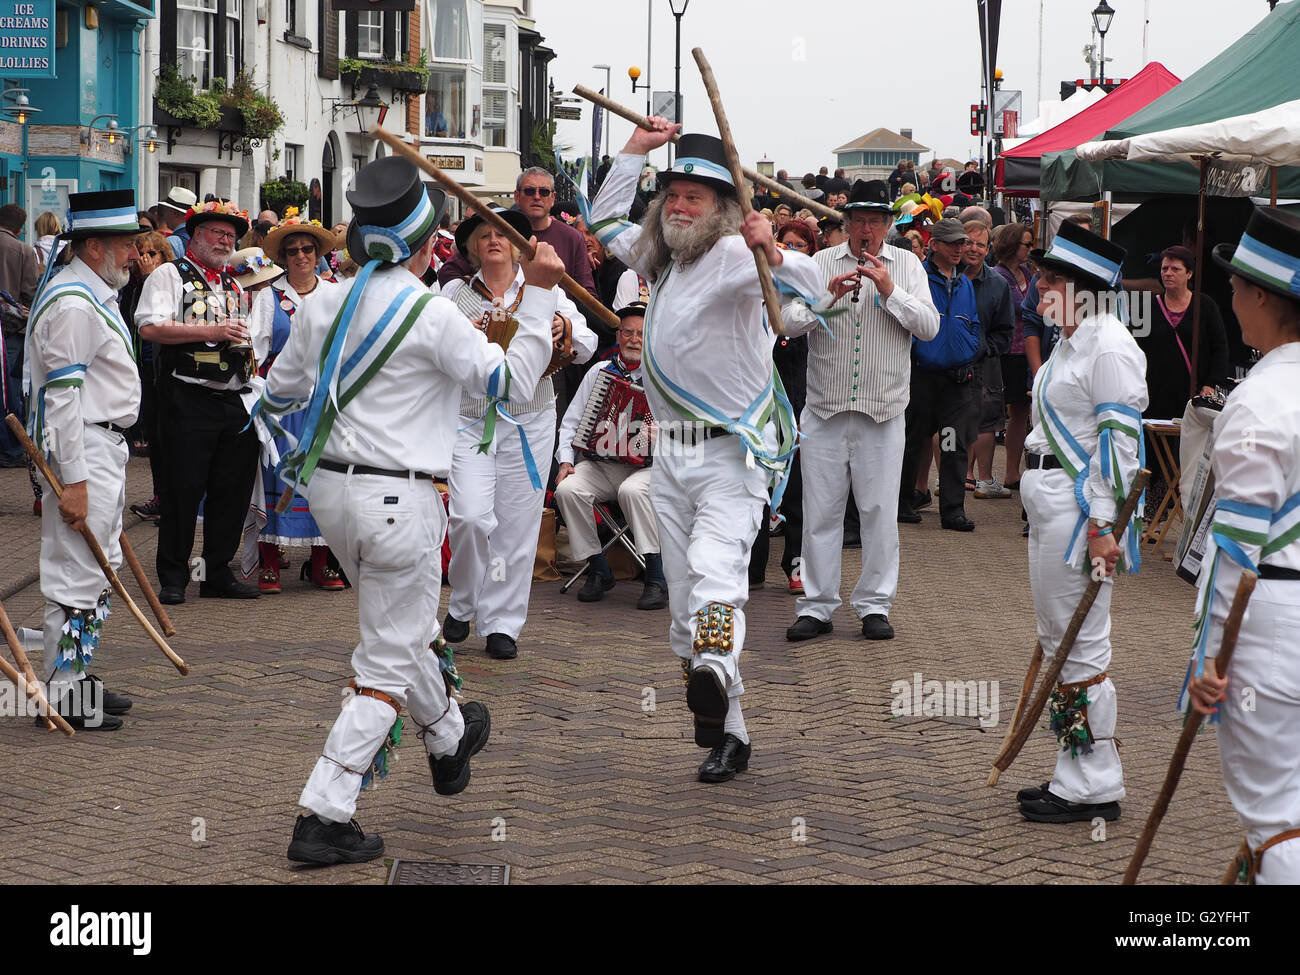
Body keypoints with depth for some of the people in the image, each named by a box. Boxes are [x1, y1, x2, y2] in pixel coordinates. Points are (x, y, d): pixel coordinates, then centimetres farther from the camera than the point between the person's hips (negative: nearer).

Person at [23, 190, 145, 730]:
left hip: (103, 449, 11)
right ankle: (63, 695, -3)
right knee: (77, 574, -8)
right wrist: (72, 479, -24)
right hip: (82, 453, -11)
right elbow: (62, 394, -22)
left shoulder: (95, 294, 17)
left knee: (98, 570, 17)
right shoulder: (73, 303, -17)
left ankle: (78, 676, 26)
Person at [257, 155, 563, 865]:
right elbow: (513, 383, -11)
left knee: (395, 628, 27)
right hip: (398, 500, -7)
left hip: (328, 488, 8)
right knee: (388, 662, 0)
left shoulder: (322, 303, 5)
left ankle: (448, 739, 49)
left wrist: (267, 411, 43)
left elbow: (280, 391, 19)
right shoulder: (431, 314, -15)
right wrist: (538, 294, -9)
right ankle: (324, 818, -3)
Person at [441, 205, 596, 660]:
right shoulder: (455, 293, 7)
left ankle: (501, 623, 11)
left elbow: (586, 349, 1)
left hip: (529, 422, 0)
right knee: (470, 516, -14)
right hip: (470, 420, 0)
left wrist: (566, 327, -20)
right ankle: (462, 605, 11)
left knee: (517, 526, 0)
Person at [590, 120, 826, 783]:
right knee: (683, 598, 6)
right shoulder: (661, 257, 14)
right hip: (671, 453, 7)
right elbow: (604, 219, 31)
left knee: (716, 569, -29)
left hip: (731, 453, -7)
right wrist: (637, 149, 22)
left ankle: (713, 675, -49)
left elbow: (809, 286, -25)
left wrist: (772, 253, -46)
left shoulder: (732, 254, -10)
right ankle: (727, 732, 12)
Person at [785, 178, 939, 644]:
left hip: (882, 410, 0)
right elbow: (788, 322, -1)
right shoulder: (820, 263, 7)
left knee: (879, 510, 1)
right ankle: (816, 606, 8)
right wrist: (827, 297, -16)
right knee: (820, 510, 1)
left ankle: (874, 605, 10)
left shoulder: (907, 264, 8)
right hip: (825, 409, 0)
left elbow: (929, 326, -2)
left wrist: (890, 291, -14)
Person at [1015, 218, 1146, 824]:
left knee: (1081, 646, -6)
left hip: (1080, 506, -11)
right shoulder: (1071, 341, 17)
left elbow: (1119, 438, -20)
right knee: (1056, 641, 16)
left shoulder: (1108, 346, -15)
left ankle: (1094, 787, 1)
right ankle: (1074, 774, 25)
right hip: (1048, 502, 11)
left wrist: (1102, 525, -23)